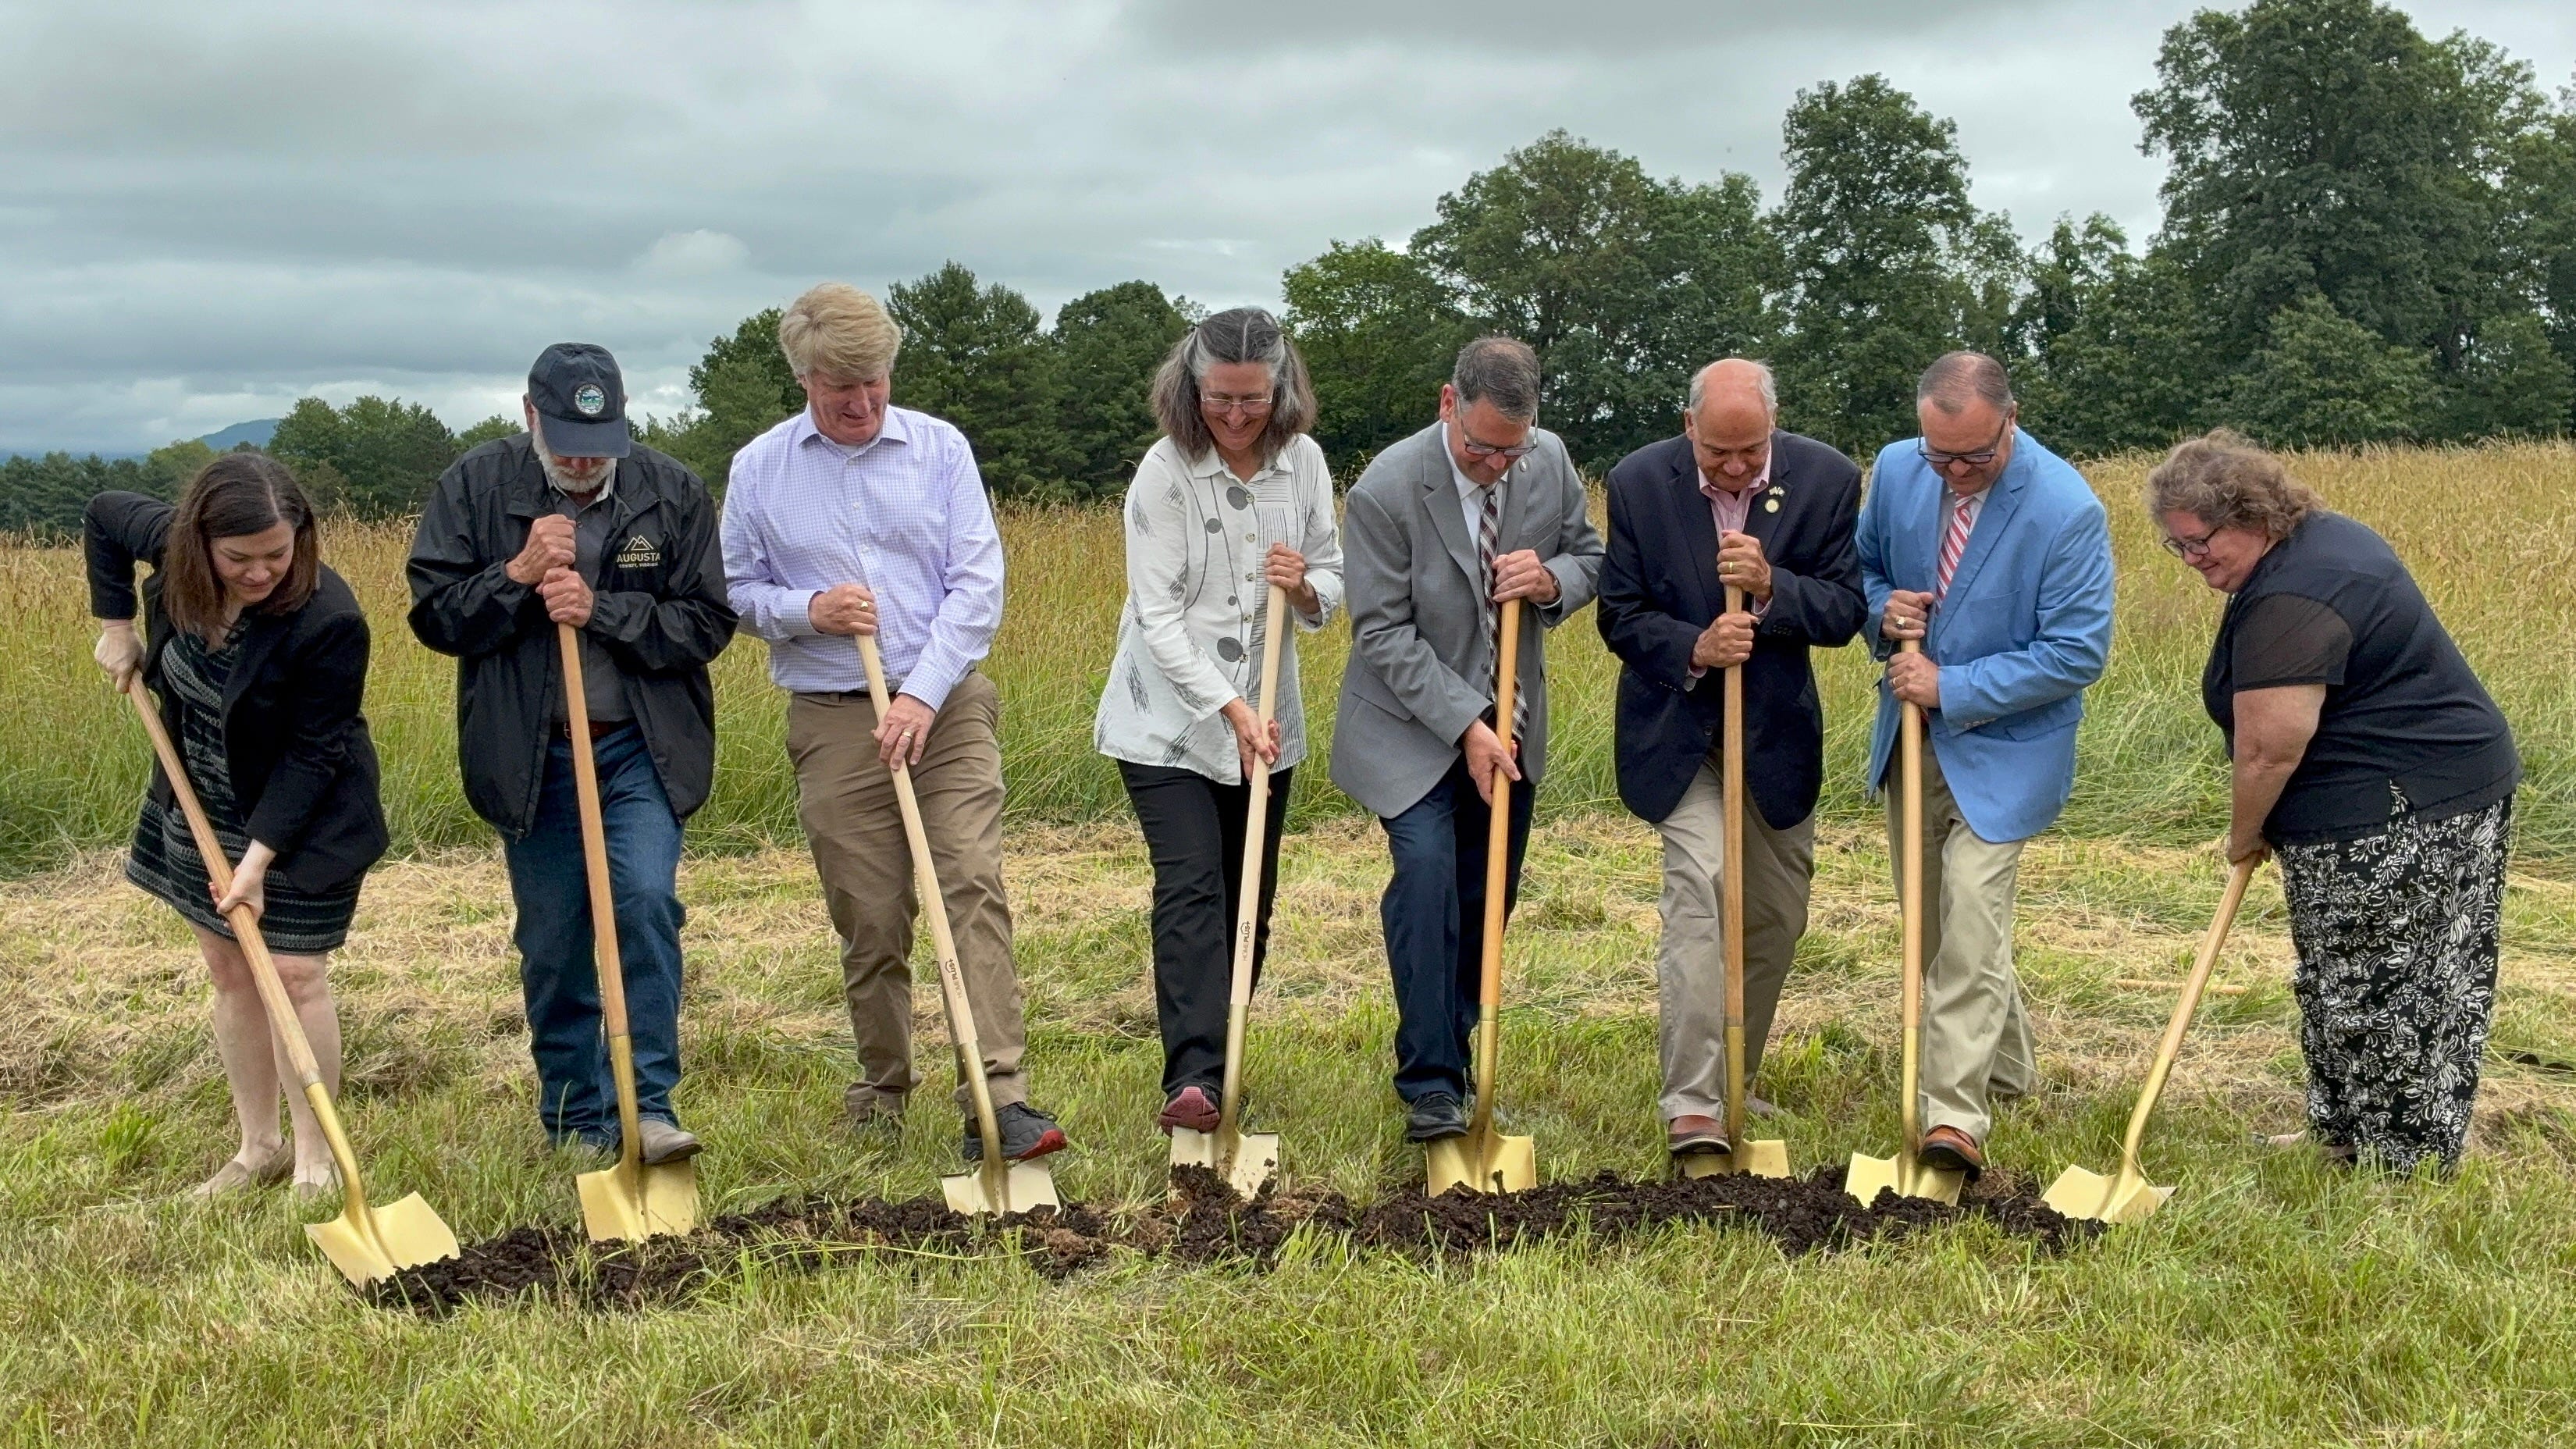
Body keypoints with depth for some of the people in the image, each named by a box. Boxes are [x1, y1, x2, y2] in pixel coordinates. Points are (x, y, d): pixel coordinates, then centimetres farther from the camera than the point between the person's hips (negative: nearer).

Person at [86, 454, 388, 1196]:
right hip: (200, 810, 6)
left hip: (303, 818, -6)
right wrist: (114, 624, 5)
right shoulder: (172, 543, -15)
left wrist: (260, 857, -25)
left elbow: (312, 754, -24)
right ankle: (258, 1147, 26)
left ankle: (313, 1159, 9)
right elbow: (102, 515, 8)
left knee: (293, 975, -5)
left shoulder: (327, 620, -31)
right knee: (229, 972, 13)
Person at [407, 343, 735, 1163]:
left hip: (643, 749, -1)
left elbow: (707, 623, -5)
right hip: (528, 756, 1)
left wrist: (601, 609, -18)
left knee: (646, 903, -19)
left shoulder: (673, 493, -2)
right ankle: (576, 1121, 21)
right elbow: (434, 617, -2)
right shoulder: (475, 487, -1)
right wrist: (518, 574, -18)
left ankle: (650, 1103, -10)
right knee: (552, 944, 7)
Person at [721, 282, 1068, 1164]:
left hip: (948, 706, -1)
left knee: (974, 885, -13)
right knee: (869, 922, 5)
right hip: (833, 720, 1)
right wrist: (807, 611, -11)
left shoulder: (941, 449, 2)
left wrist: (924, 694, -14)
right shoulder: (758, 469, 5)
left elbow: (977, 585, -3)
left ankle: (997, 1096, -16)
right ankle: (882, 1093, 22)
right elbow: (735, 592, 11)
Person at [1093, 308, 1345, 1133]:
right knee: (1192, 888, -16)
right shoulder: (1165, 473, -13)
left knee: (1249, 900, 9)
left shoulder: (1304, 462, 0)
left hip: (1266, 721, 5)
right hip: (1169, 724, -5)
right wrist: (1231, 711, -23)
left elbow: (1334, 589, 7)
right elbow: (1160, 618, -16)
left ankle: (1216, 1062, 23)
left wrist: (1306, 586, -17)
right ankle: (1192, 1079, -20)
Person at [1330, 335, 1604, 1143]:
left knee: (1488, 897, 9)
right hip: (1414, 726, -5)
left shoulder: (1550, 462, -7)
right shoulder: (1387, 490, -21)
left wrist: (1554, 582, -17)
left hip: (1509, 722, 5)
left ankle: (1458, 1060, 23)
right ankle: (1430, 1084, -15)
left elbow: (1590, 558, 8)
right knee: (1427, 871, -21)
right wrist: (1465, 726, -24)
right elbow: (1384, 633, -18)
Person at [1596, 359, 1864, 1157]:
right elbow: (1620, 617, -6)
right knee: (1699, 883, -20)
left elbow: (1846, 610, -8)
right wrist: (1694, 648, -24)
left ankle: (1733, 1080, 29)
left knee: (1776, 917, 10)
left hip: (1777, 732, 3)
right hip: (1677, 728, -3)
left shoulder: (1828, 478, -9)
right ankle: (1692, 1103, -17)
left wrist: (1771, 587, -26)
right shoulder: (1638, 482, -11)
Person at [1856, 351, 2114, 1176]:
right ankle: (2005, 1068, 34)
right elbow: (1864, 566, 15)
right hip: (1911, 739, 6)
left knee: (1970, 922, -16)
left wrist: (1953, 688, -20)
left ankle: (1956, 1115, -13)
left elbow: (2077, 653, -18)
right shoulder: (1896, 469, -4)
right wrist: (1883, 611, -9)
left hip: (2002, 749, -6)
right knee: (1932, 926, 15)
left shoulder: (2068, 510, -19)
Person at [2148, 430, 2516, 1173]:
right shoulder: (2325, 533, 11)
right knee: (2426, 983, 15)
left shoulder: (2288, 603, -22)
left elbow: (2269, 749, -22)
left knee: (2373, 986, -1)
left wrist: (2244, 835, -4)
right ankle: (2348, 1133, 25)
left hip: (2391, 821, -11)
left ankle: (2394, 1158, 9)